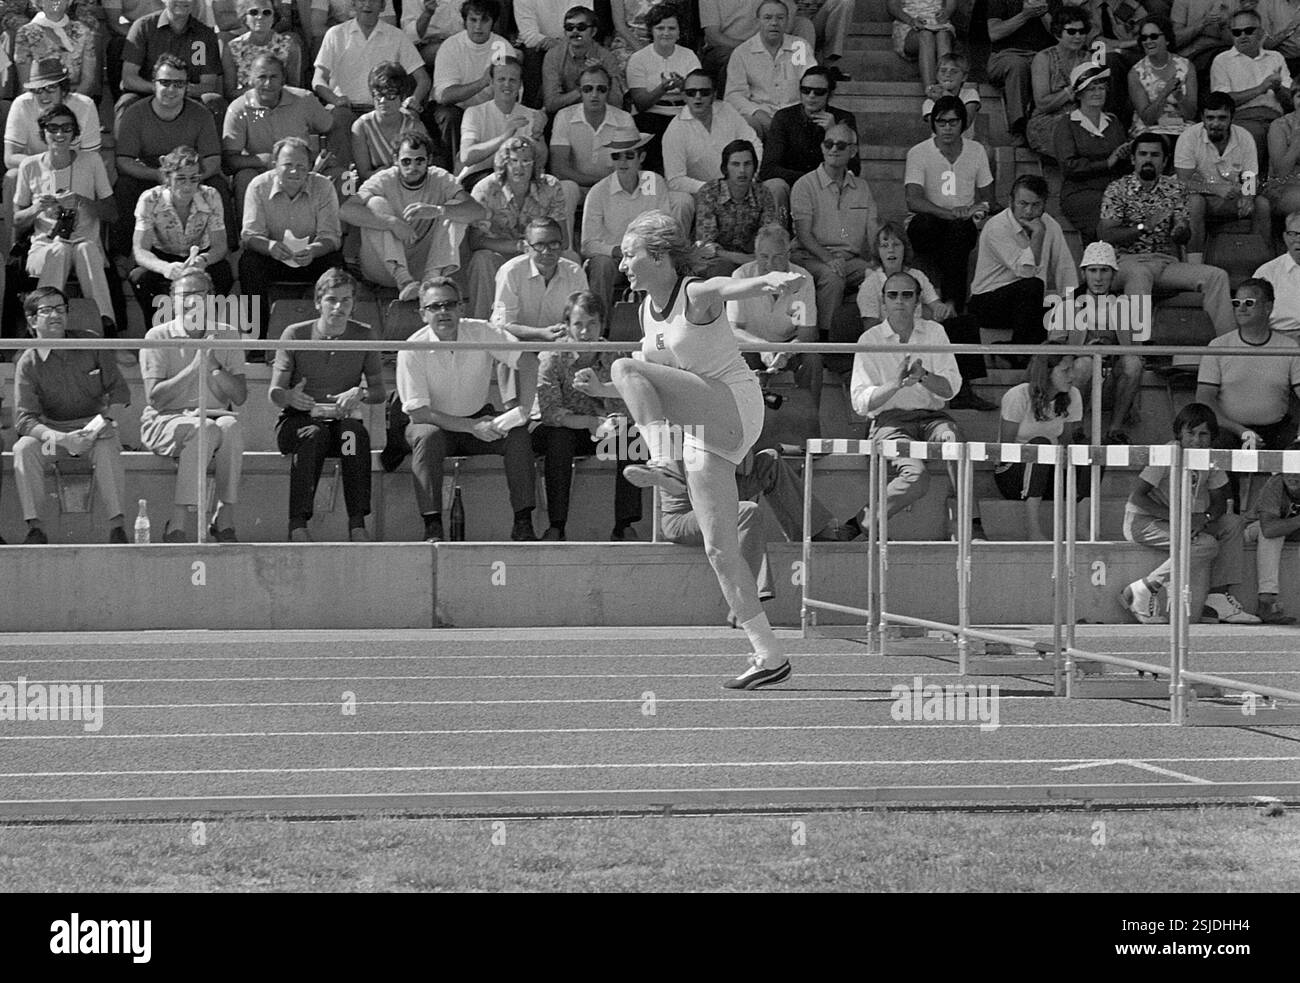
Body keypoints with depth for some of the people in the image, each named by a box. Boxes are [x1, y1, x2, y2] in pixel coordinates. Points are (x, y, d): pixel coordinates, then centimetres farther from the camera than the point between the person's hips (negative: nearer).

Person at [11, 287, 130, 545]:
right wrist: (60, 438, -31)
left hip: (95, 428, -1)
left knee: (107, 448, -34)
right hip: (52, 429, 1)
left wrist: (104, 421, -20)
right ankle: (34, 528, -28)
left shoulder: (90, 344, -3)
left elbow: (120, 392, 0)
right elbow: (24, 419, -14)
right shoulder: (28, 363, -6)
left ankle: (117, 526, -33)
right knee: (24, 449, -29)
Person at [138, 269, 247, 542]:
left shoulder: (226, 336, 9)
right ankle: (177, 527, -36)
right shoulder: (158, 338, -1)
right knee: (205, 430, -36)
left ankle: (225, 520, -28)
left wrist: (213, 368, -14)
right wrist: (194, 367, -18)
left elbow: (240, 396, 2)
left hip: (212, 416, 3)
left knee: (230, 425, -33)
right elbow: (154, 398, -12)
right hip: (164, 422, -3)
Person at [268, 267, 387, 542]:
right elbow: (274, 393, -2)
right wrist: (290, 397, -27)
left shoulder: (364, 337, 5)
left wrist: (360, 393, -16)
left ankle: (357, 524, -35)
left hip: (343, 419, 2)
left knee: (355, 432, -34)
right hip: (297, 421, -2)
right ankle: (298, 524, -40)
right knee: (313, 434, -37)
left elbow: (380, 392, 8)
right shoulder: (295, 335, -1)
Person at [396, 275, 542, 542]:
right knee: (427, 437, -35)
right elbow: (418, 412, -19)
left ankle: (523, 525, -22)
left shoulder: (480, 332, -11)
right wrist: (472, 427, -24)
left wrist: (524, 408, -23)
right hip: (436, 423, -2)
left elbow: (528, 361, -11)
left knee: (518, 434, -24)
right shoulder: (413, 350, -17)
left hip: (479, 418, 2)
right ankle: (433, 528, -38)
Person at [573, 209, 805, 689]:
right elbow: (655, 389, 23)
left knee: (626, 367, -24)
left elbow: (736, 287, -35)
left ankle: (664, 465, -37)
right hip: (701, 428, 8)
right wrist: (602, 391, 9)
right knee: (719, 550, 2)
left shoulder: (698, 296, -11)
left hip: (735, 408, -8)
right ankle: (769, 655, 5)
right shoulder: (647, 311, 13)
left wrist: (771, 280, -56)